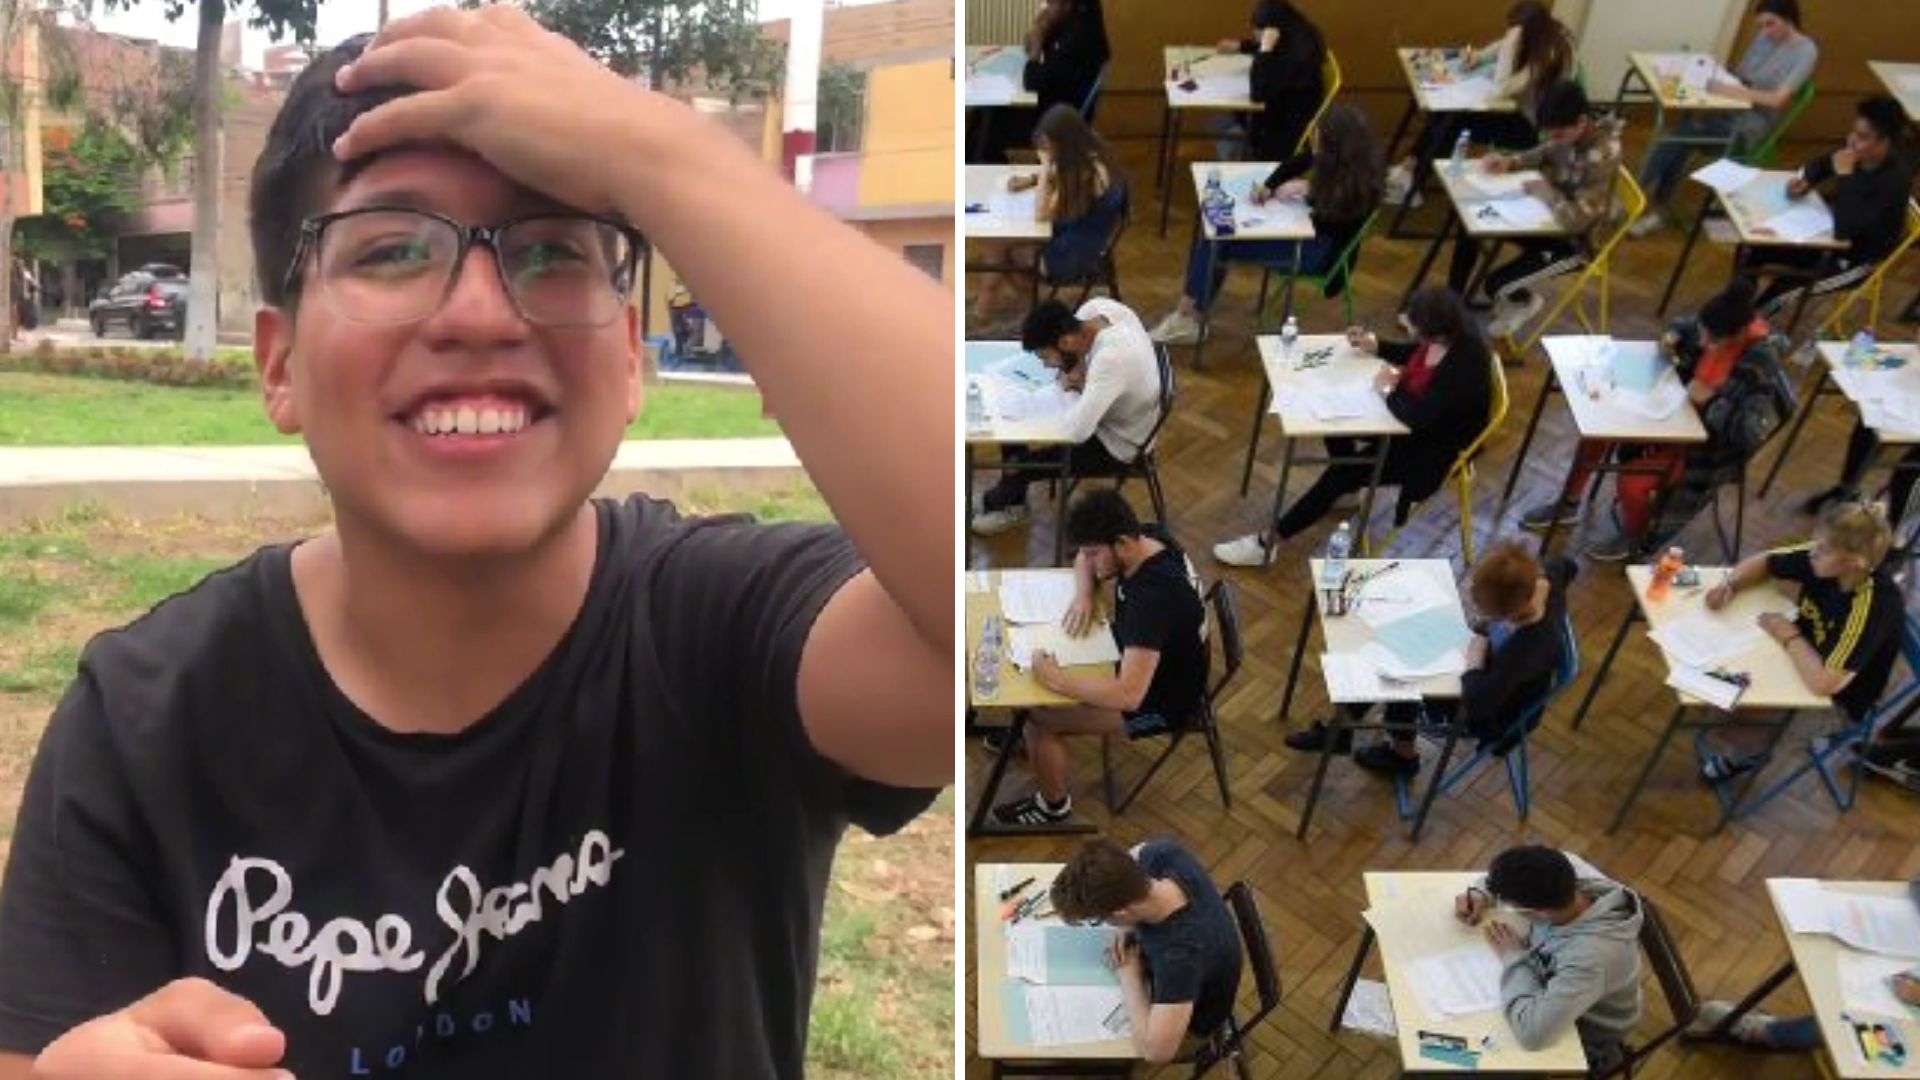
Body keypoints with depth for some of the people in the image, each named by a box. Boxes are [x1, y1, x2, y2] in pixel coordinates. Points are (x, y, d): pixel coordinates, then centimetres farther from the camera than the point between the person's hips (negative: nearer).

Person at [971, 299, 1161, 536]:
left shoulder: (1113, 358, -43)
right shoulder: (1097, 307, -19)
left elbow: (1075, 432, -45)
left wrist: (1073, 391, -26)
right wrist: (1074, 369, -18)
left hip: (1116, 444, -8)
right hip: (1098, 408, 8)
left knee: (1020, 463, -6)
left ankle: (996, 501, 28)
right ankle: (1011, 500, 26)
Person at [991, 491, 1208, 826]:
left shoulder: (1154, 597, -40)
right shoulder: (1147, 537, -14)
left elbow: (1128, 694, -45)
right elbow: (1085, 556, 7)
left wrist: (1055, 679, -39)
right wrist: (1083, 596, -12)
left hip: (1160, 698, -9)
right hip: (1141, 659, 9)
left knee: (1038, 717, -12)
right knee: (1040, 656, 13)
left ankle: (1053, 805, 15)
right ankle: (1026, 736, 37)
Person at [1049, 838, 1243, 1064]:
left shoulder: (1182, 955, -48)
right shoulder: (1164, 854, -32)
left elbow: (1156, 1051, -46)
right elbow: (1132, 857, -5)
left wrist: (1129, 975, -33)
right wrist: (1127, 926, -19)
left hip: (1187, 1014, -6)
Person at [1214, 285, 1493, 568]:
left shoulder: (1464, 363, -36)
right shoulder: (1446, 331, -12)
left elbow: (1417, 416, -40)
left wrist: (1389, 388, -23)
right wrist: (1374, 346, 0)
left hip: (1435, 449, -9)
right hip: (1419, 418, 9)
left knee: (1340, 474, -14)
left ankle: (1268, 542, -5)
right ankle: (1353, 481, 34)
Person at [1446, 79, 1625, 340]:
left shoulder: (1602, 158, -34)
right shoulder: (1573, 133, -9)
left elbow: (1574, 220, -37)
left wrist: (1546, 191, -21)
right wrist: (1510, 162, -5)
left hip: (1573, 243, -9)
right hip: (1550, 219, 9)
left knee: (1495, 284, -19)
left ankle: (1524, 302, 18)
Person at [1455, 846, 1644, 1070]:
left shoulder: (1592, 954, -45)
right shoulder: (1562, 871, -27)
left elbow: (1532, 1031, -49)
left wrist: (1514, 957, -35)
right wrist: (1481, 894, -20)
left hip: (1582, 1037, -6)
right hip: (1552, 983, 6)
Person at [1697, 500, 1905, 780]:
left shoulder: (1874, 605, -37)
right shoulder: (1825, 560, -19)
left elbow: (1823, 682, -43)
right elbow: (1762, 563, -2)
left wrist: (1789, 636, -28)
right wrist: (1730, 586, -21)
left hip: (1834, 701, -7)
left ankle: (1749, 753, 19)